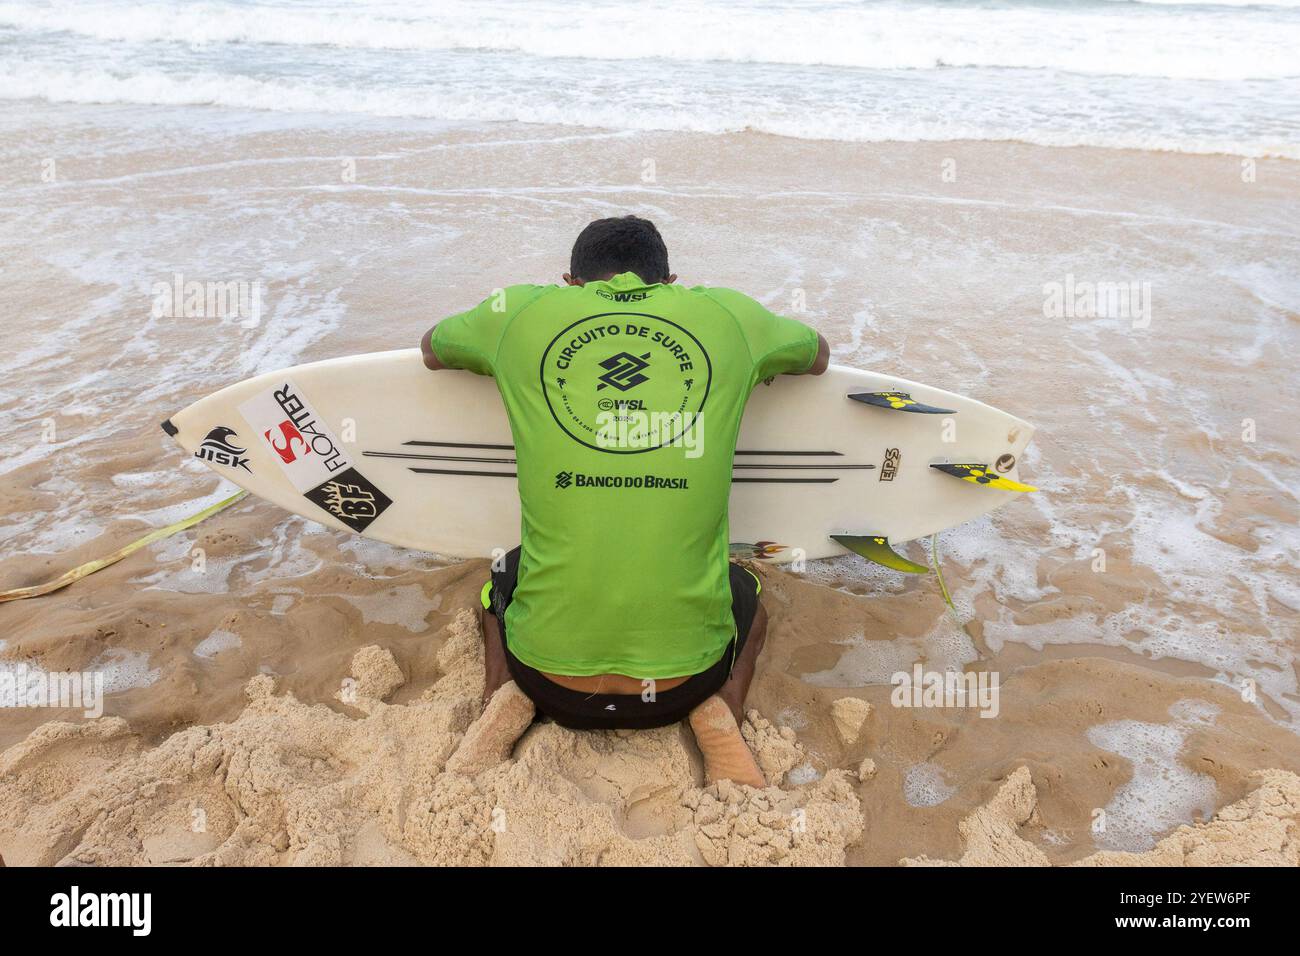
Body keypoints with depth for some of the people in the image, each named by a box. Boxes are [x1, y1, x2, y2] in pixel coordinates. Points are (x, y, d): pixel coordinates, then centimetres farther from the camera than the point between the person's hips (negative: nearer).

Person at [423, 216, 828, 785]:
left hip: (549, 670, 1)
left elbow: (431, 349, 26)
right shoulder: (727, 315, 4)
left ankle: (507, 700, 8)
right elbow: (818, 355, 26)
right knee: (744, 592, 36)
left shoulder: (519, 313, 3)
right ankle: (720, 712, 7)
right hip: (685, 673, 0)